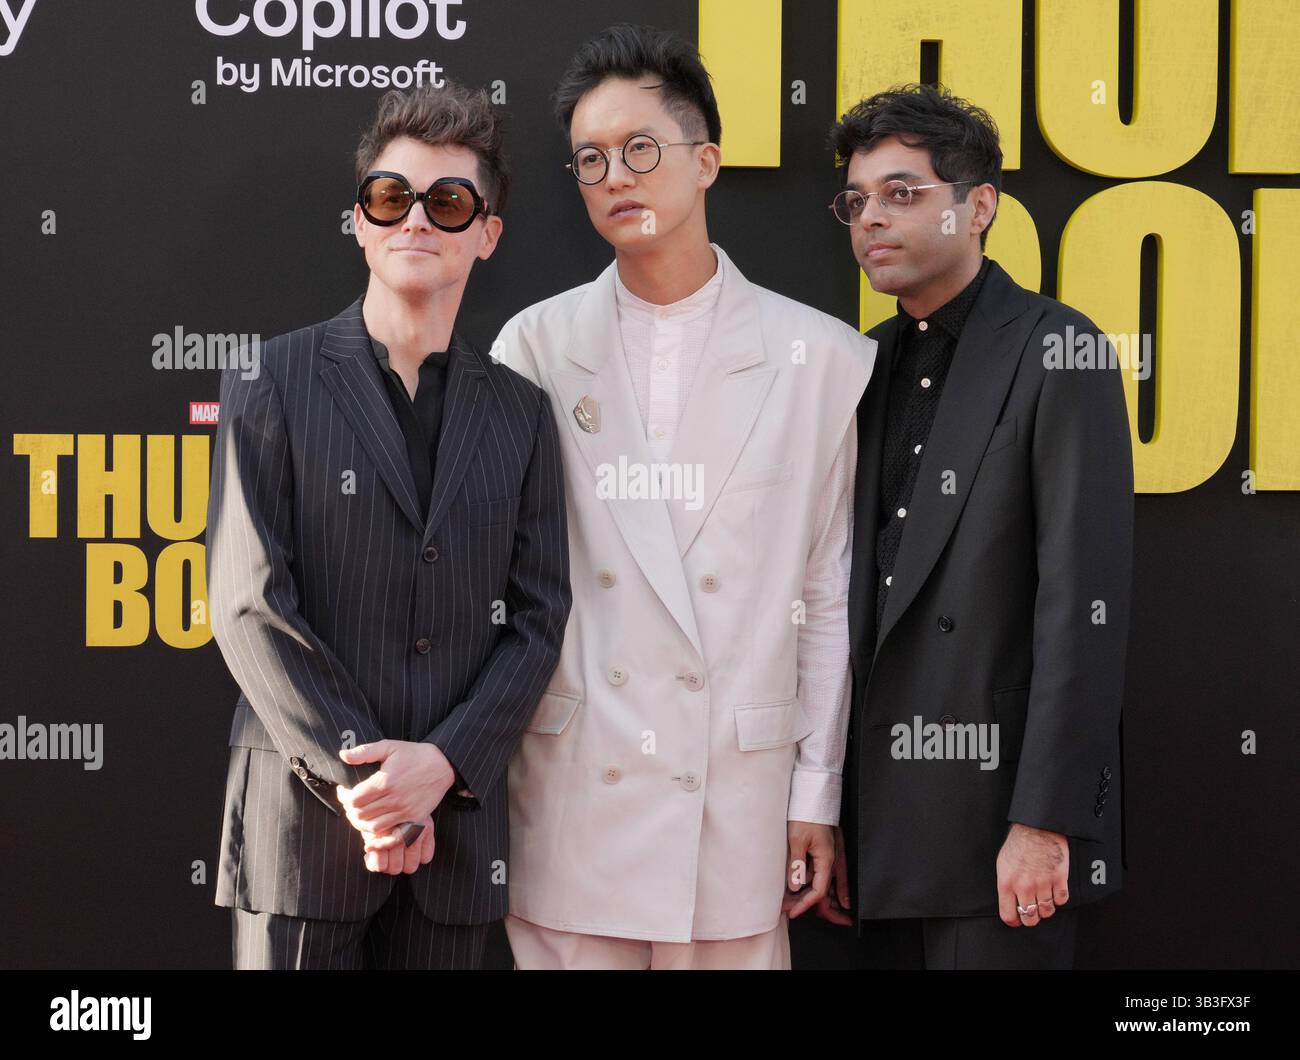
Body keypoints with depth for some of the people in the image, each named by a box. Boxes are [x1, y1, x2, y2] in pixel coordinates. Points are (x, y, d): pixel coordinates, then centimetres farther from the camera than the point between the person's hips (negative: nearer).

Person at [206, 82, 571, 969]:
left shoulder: (520, 412, 12)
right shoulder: (274, 382, 3)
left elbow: (537, 619, 6)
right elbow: (251, 605, -5)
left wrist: (441, 765, -9)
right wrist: (359, 777, -11)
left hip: (456, 822, 3)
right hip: (305, 817, -2)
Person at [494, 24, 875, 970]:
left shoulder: (824, 357, 2)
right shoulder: (535, 345, 5)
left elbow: (830, 597, 4)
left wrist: (819, 794, 3)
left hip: (736, 799, -1)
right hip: (566, 801, 1)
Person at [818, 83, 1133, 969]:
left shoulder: (1055, 352, -5)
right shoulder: (869, 369, 14)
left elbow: (1083, 606, -12)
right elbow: (852, 612, 14)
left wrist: (1044, 821, -18)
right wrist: (833, 825, 10)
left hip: (1001, 827, -6)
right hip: (885, 830, 6)